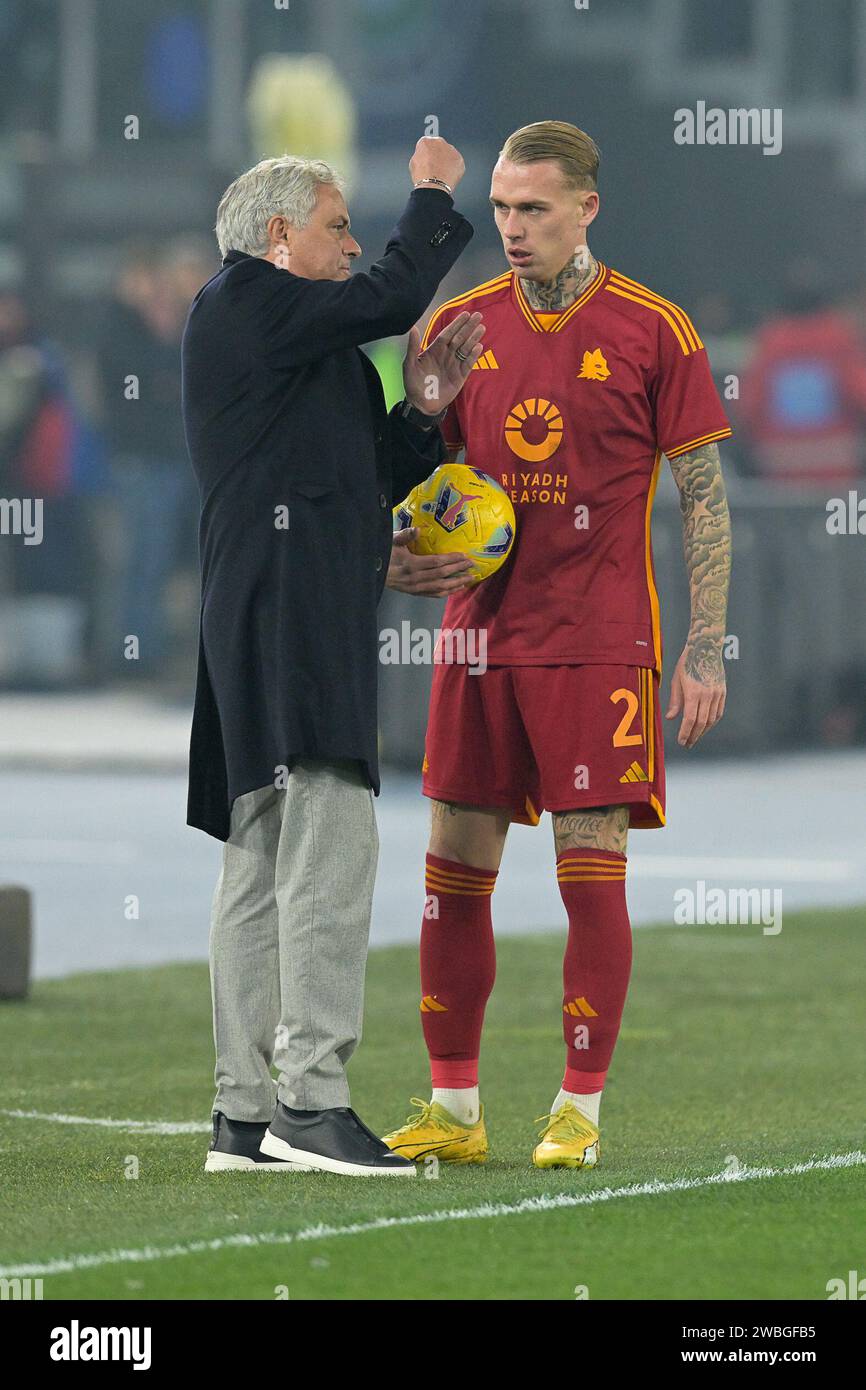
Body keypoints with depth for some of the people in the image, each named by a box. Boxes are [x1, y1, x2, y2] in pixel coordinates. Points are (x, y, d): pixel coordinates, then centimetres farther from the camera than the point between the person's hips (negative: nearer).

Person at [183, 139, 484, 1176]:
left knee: (264, 858, 7)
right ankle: (312, 1100, -22)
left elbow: (362, 482, 28)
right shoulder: (242, 300, -3)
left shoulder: (303, 349, 26)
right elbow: (392, 299, -8)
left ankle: (245, 1113, 7)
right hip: (285, 612, -11)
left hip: (303, 617, 11)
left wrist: (420, 410, 15)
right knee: (331, 840, -17)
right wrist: (433, 196, 7)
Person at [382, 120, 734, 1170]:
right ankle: (452, 1110, 11)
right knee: (454, 870, 3)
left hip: (599, 640, -4)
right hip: (481, 631, 4)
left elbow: (703, 495, -1)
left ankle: (578, 1113, 3)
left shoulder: (651, 330, -3)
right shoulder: (459, 325, 7)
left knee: (592, 874, -4)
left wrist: (705, 648, -6)